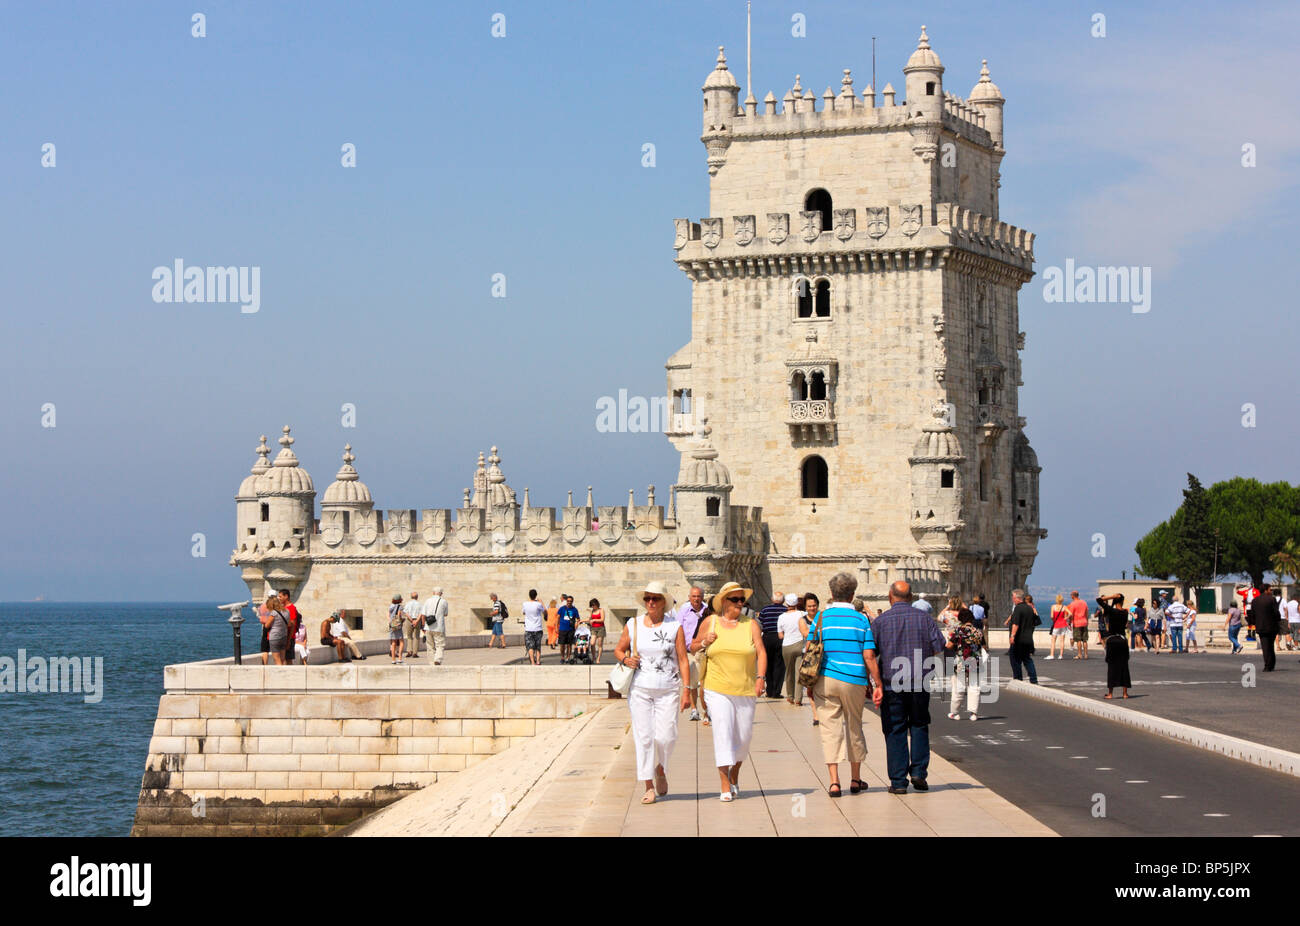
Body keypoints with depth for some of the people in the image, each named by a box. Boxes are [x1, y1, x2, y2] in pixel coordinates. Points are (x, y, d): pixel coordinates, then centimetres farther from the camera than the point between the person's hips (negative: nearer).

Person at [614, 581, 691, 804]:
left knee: (665, 736, -8)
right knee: (643, 736, -5)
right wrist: (625, 659, -7)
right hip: (640, 689, 1)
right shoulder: (633, 625, 6)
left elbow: (683, 660, 0)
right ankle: (649, 786, 3)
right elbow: (618, 650, 17)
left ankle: (660, 769, 23)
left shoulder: (675, 626, 1)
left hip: (668, 691, -1)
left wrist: (687, 691, -6)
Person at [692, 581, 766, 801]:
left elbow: (761, 652, -2)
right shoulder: (710, 622, 5)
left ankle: (734, 775, 33)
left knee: (743, 736, 6)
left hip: (746, 691, 1)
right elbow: (693, 648, 15)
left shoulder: (750, 624, 4)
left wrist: (760, 677, -15)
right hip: (717, 689, -1)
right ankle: (725, 786, -10)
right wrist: (704, 642, -7)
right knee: (723, 733, -12)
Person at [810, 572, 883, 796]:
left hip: (826, 678, -1)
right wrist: (878, 685, 0)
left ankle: (834, 782, -6)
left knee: (831, 728, 2)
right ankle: (855, 779, 26)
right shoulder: (861, 619, 1)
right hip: (855, 681, 1)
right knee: (854, 728, 15)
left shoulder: (822, 617, 1)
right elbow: (869, 656, -4)